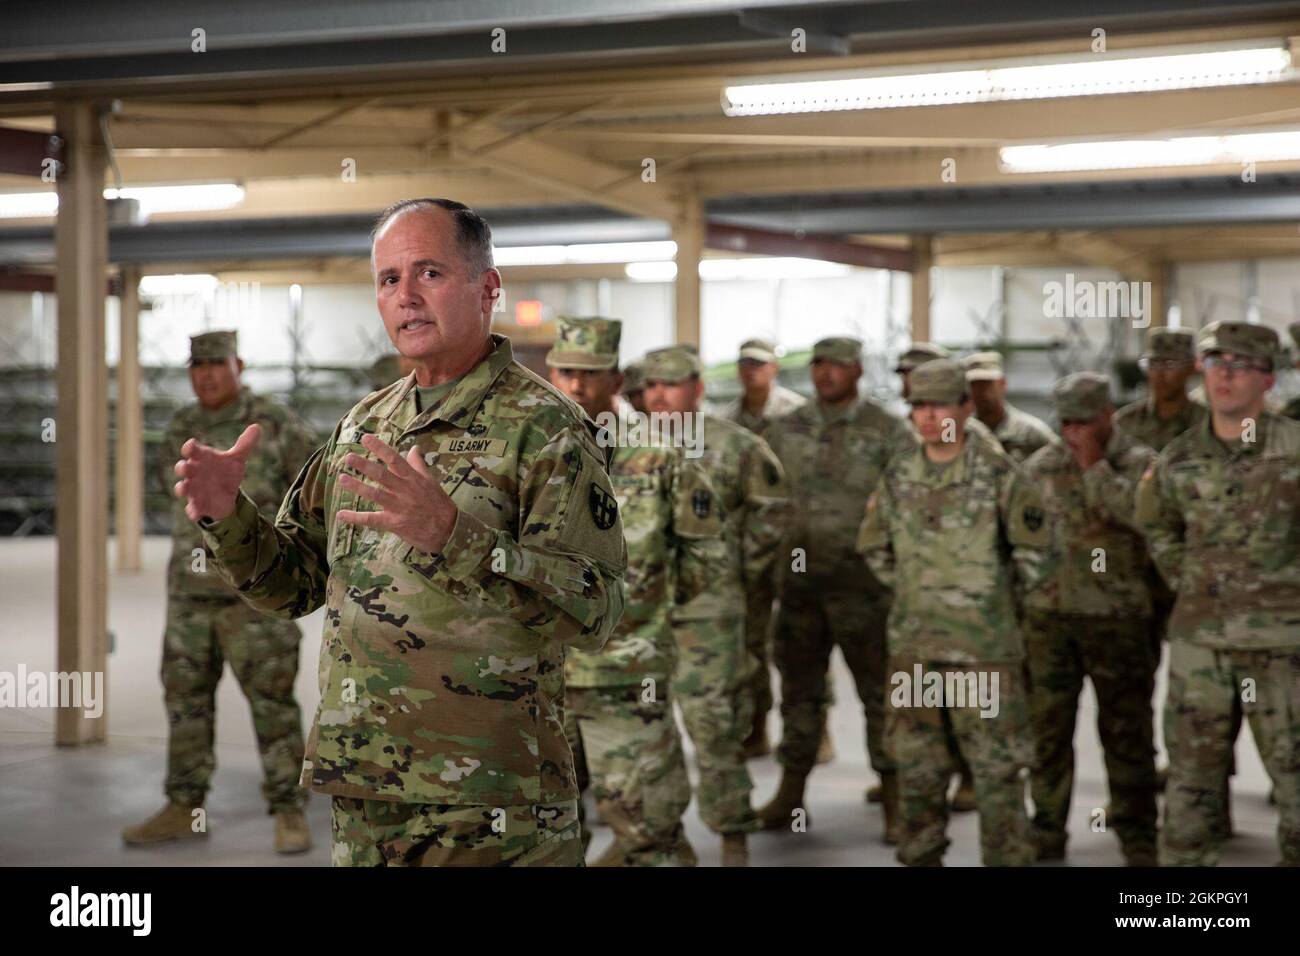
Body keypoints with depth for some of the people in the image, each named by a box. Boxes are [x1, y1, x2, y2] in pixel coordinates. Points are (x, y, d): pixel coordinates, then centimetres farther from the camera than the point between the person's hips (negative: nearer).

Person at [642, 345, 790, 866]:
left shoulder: (738, 447, -3)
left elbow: (770, 507, 8)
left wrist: (747, 567, 5)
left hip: (710, 606, -4)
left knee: (712, 720, -7)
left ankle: (733, 836, 2)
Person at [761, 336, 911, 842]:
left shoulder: (887, 432, -3)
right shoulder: (787, 429, 9)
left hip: (863, 584, -4)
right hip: (798, 578, 4)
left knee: (878, 690, 0)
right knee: (799, 689, 11)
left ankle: (894, 801, 6)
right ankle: (790, 793, 20)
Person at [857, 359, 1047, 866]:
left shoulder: (998, 472, -7)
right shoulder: (898, 474, 5)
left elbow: (1031, 545, 1)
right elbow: (874, 546, 18)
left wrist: (999, 590, 5)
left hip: (984, 642, -4)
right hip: (913, 642, 4)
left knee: (997, 765, -1)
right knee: (916, 763, 12)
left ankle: (1007, 857, 7)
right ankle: (921, 856, 24)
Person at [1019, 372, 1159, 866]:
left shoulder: (1141, 463, -1)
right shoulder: (1041, 465, 8)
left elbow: (1136, 511, -20)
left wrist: (1093, 463, -15)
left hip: (1118, 616, -3)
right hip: (1048, 615, 3)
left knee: (1126, 729, 4)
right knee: (1048, 729, 8)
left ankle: (1137, 834, 14)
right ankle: (1046, 832, 18)